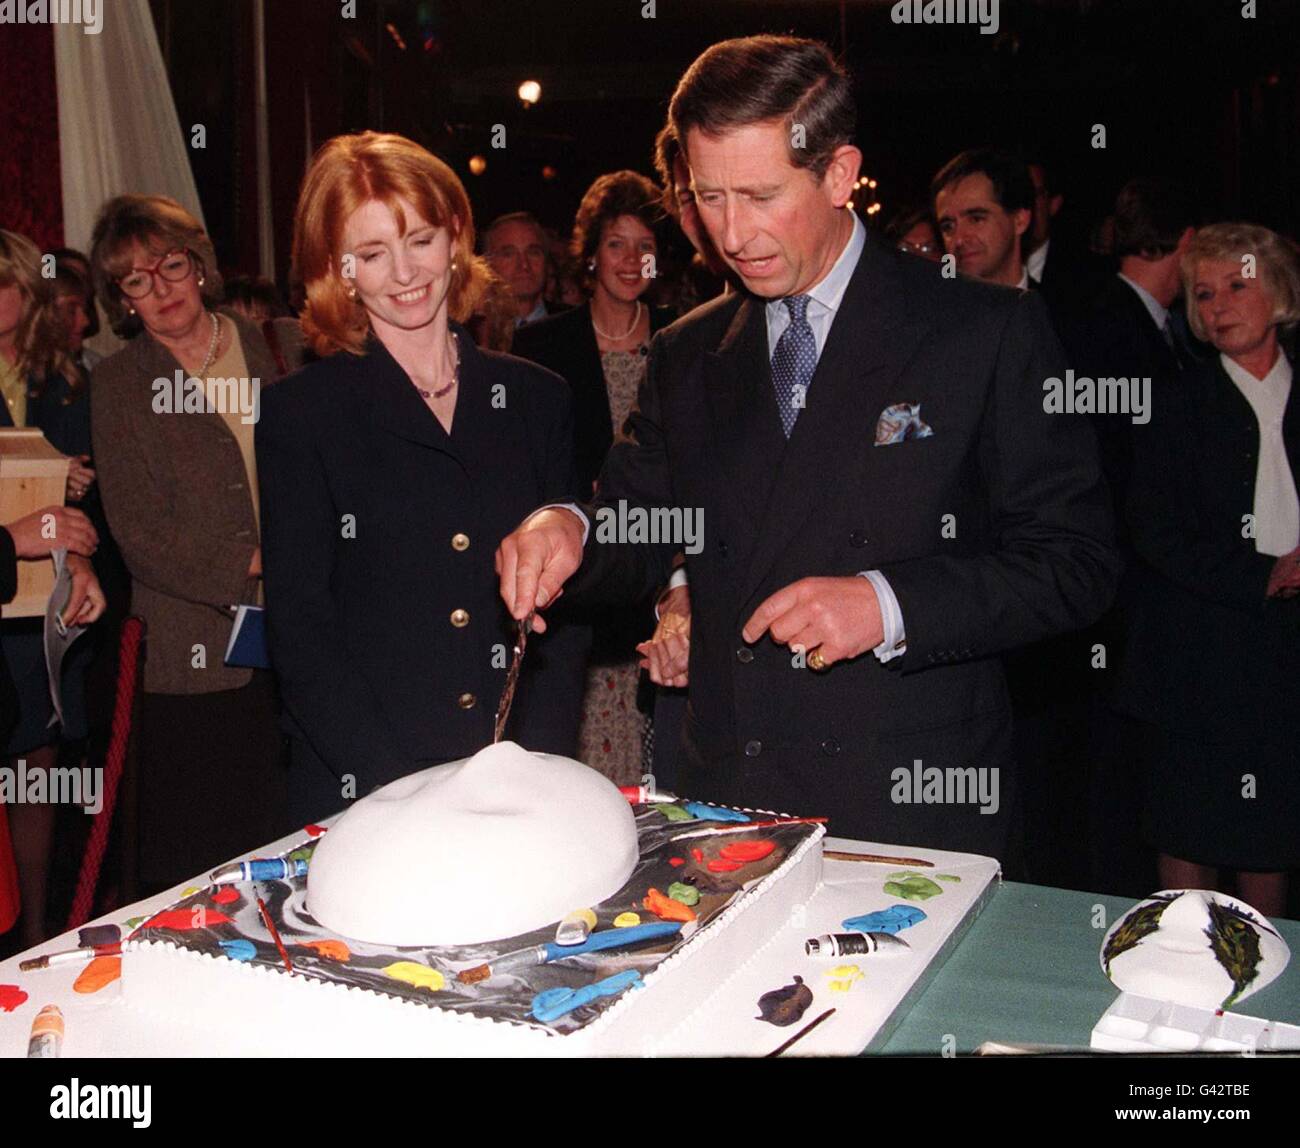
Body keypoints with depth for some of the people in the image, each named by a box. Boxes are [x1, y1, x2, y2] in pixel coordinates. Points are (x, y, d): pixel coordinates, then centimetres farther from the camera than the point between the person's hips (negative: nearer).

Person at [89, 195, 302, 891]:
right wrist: (251, 563, -14)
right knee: (196, 851, 1)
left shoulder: (284, 349, 9)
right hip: (198, 646, -1)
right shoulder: (117, 385, 5)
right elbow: (139, 528, -3)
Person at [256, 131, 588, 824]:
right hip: (362, 795, -2)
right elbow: (299, 630, -5)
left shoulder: (536, 398, 6)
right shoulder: (299, 415, -1)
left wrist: (535, 762, -9)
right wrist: (400, 787, -16)